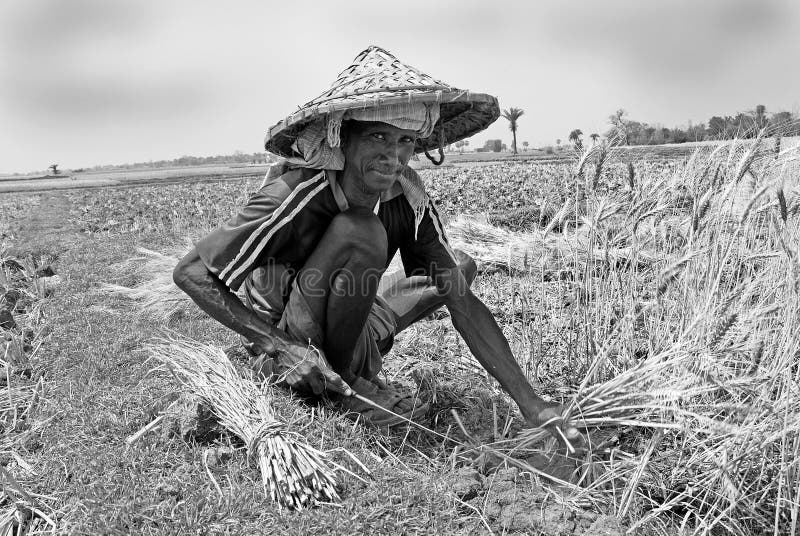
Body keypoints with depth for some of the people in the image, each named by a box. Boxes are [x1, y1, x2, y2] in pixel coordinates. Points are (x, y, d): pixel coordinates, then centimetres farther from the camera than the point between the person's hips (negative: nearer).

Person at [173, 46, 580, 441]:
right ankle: (347, 382, -11)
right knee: (359, 232, -32)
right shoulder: (295, 198, -30)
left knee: (461, 266, 8)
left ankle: (358, 365, 5)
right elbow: (190, 272, -25)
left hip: (349, 333, 7)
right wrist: (276, 343, -36)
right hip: (285, 338, -6)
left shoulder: (406, 197, -14)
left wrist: (531, 405, -19)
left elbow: (462, 301, -14)